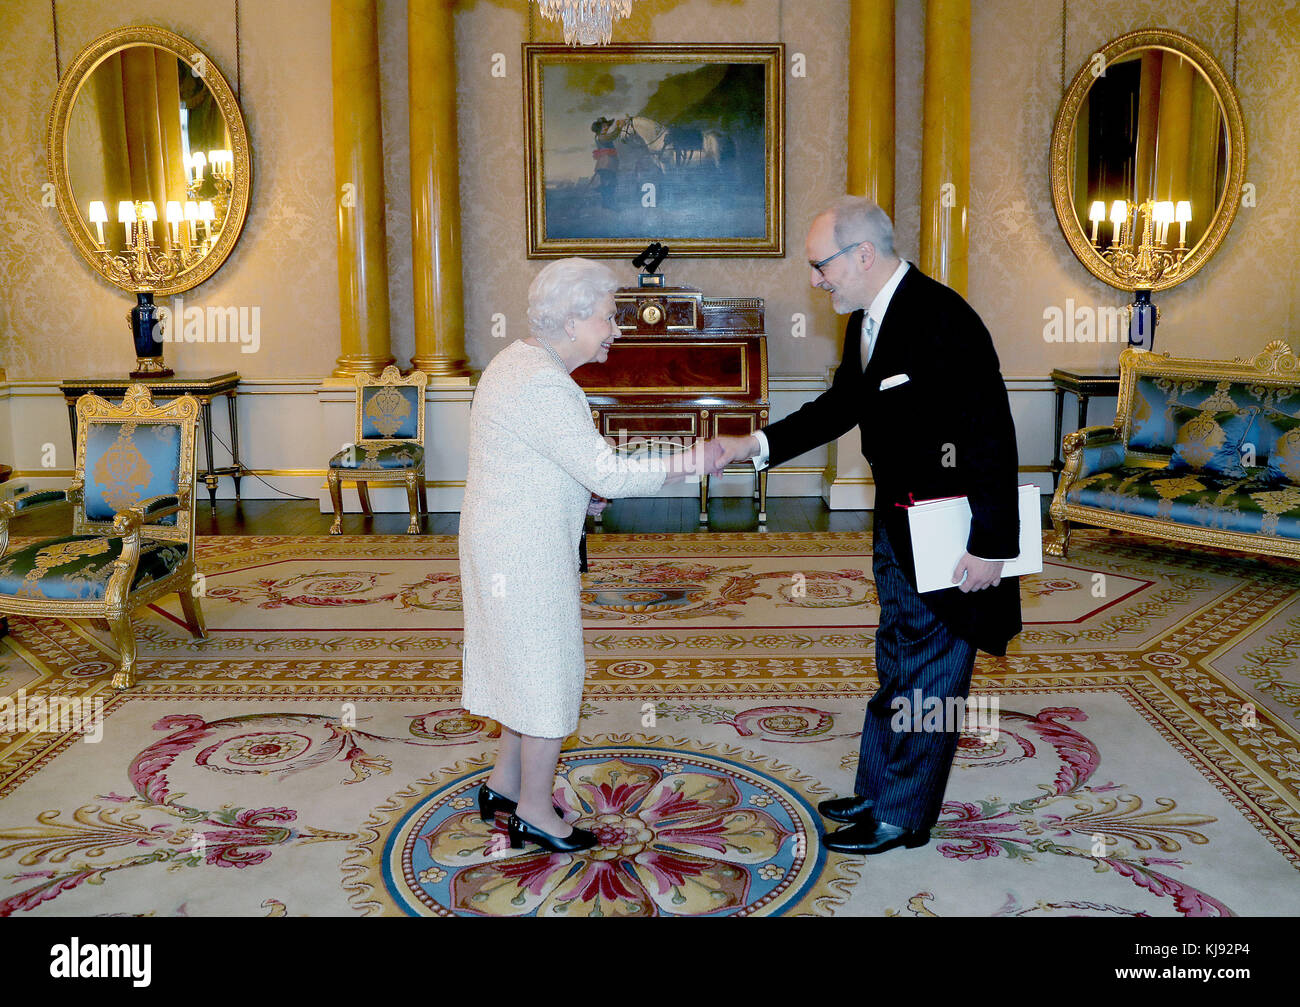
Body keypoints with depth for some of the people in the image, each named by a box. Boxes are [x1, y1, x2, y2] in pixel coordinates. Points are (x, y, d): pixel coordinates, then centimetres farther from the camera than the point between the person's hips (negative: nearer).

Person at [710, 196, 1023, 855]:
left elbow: (992, 435, -23)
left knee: (926, 676, 5)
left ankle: (902, 818, 20)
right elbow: (843, 404, 17)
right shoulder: (868, 320, 6)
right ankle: (878, 792, 37)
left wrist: (991, 544, -22)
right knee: (896, 664, 21)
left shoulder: (941, 318, -23)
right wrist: (756, 446, 9)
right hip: (898, 521, 10)